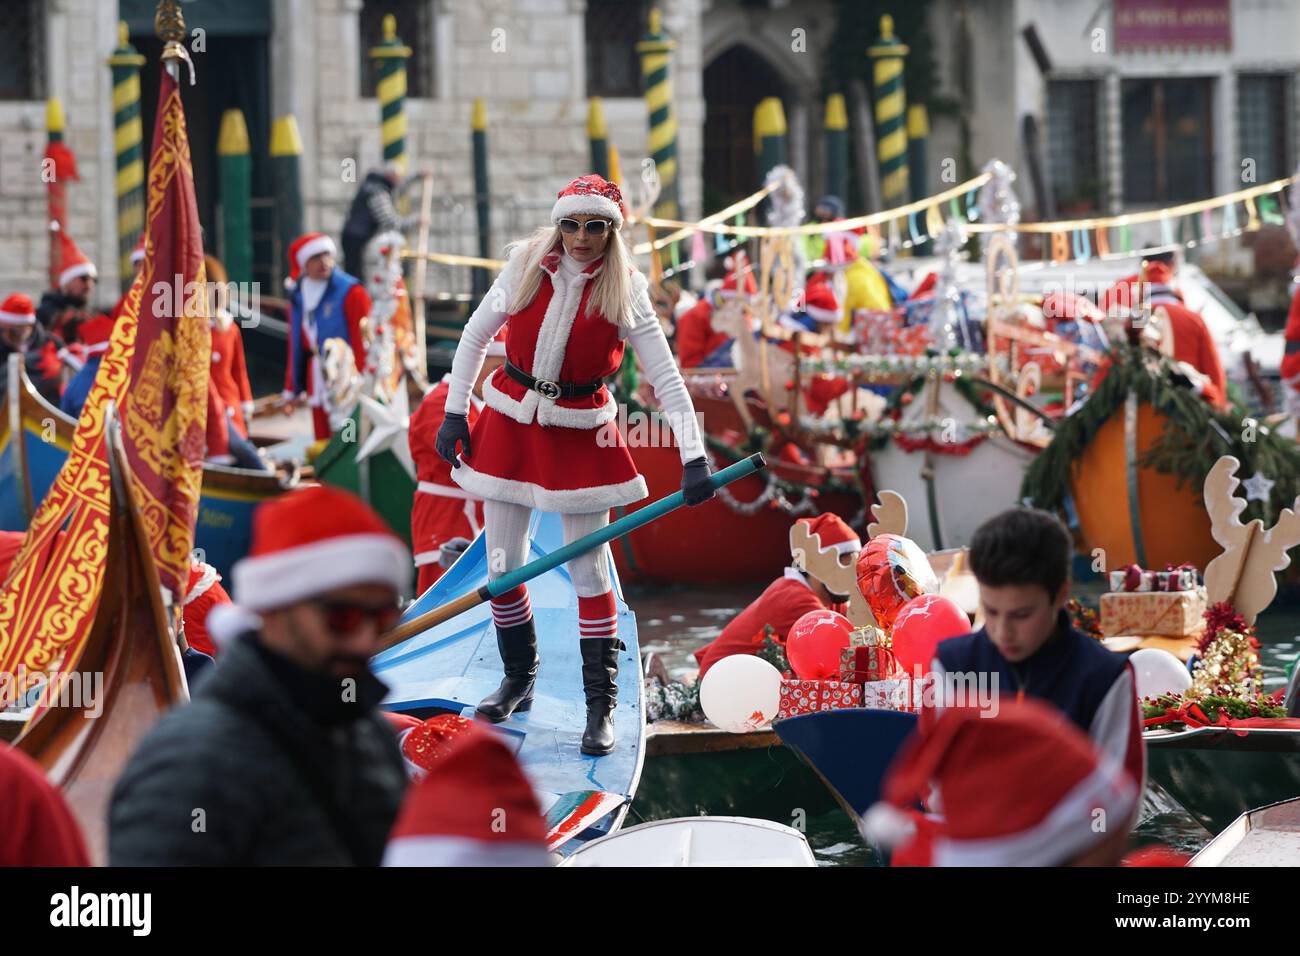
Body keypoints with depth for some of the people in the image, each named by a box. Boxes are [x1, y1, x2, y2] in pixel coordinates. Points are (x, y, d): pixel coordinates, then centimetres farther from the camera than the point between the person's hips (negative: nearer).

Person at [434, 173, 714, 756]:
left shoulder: (624, 291, -9)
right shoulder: (526, 264, -5)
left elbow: (666, 377, -12)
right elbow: (475, 335, 7)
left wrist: (694, 457, -20)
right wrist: (455, 412, 4)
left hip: (580, 434, -2)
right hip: (509, 421, 2)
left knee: (588, 568, -4)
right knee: (502, 564, 6)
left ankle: (601, 706, 4)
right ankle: (518, 682, 27)